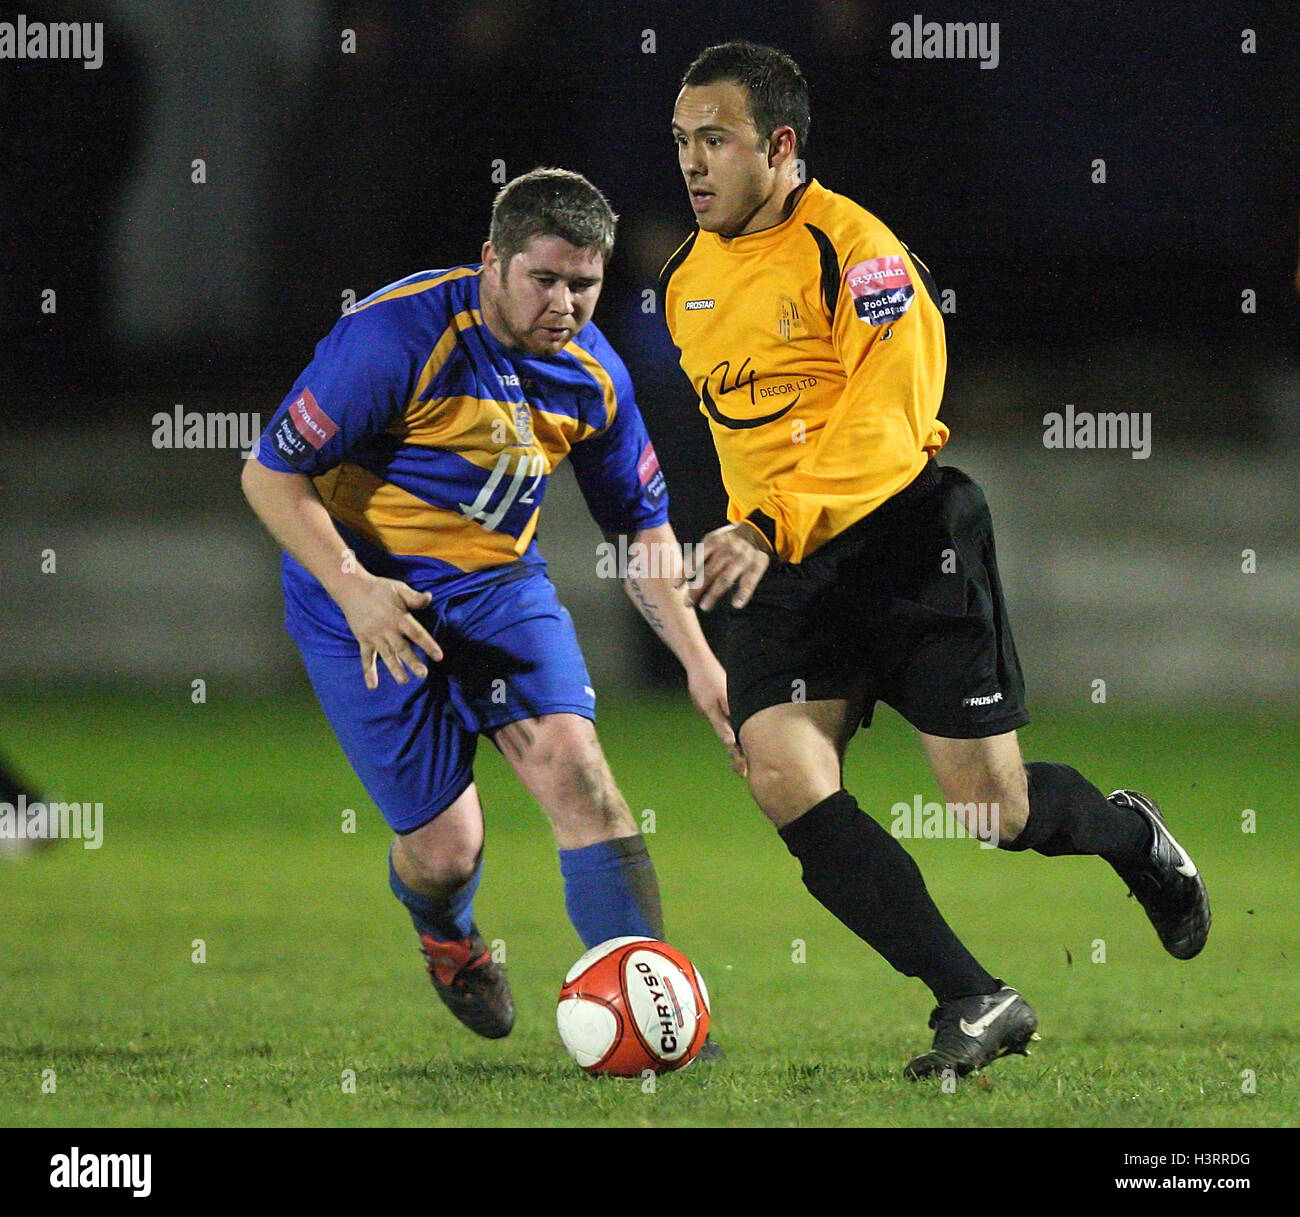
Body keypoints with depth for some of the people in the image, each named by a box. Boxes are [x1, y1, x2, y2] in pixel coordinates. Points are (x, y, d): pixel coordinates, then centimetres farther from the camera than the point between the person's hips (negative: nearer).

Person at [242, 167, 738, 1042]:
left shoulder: (593, 373, -4)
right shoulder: (396, 336, -23)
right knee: (445, 846, -5)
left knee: (574, 766, -20)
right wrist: (353, 587, -30)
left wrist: (698, 658, 2)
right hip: (374, 602, -4)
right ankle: (446, 936, 34)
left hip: (500, 585, 4)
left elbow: (643, 527, 10)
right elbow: (270, 476, -18)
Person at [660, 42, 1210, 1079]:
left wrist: (773, 530, -31)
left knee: (993, 810, -4)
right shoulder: (687, 280, 10)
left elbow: (885, 421, -22)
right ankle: (976, 1004, -15)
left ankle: (1130, 836, 33)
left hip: (903, 528, -6)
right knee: (783, 777, -19)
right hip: (777, 561, 6)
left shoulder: (853, 248, -14)